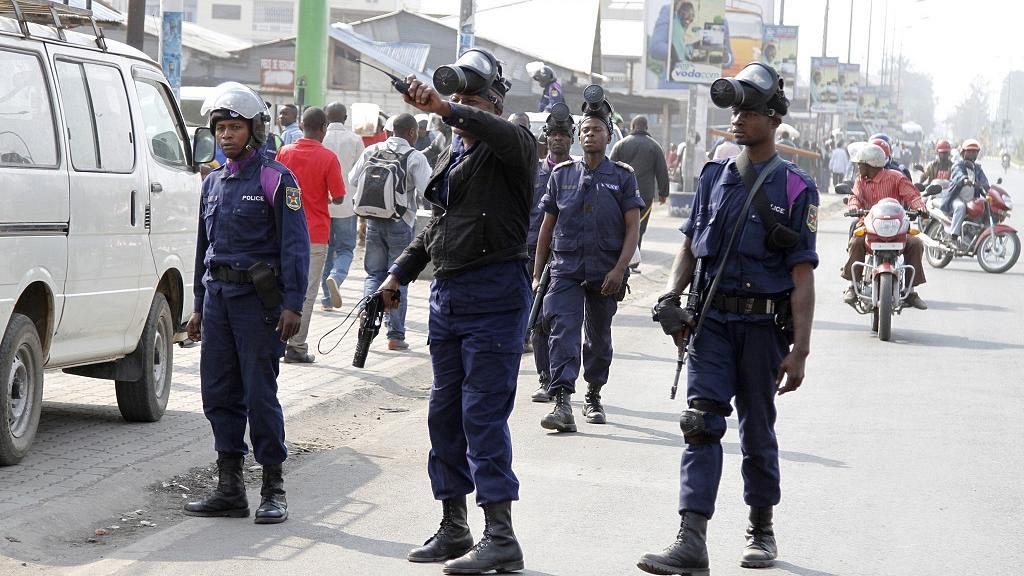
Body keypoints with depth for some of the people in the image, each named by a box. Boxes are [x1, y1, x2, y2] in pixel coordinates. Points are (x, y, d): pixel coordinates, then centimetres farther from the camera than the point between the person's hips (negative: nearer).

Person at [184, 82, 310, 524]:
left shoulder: (275, 179, -5)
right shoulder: (214, 182, 15)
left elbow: (295, 245, -9)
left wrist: (293, 304, -16)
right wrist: (199, 305, 18)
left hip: (257, 297, -7)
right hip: (218, 295, 7)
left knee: (260, 393, -6)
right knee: (218, 392, 6)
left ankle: (273, 490, 2)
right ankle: (230, 488, 13)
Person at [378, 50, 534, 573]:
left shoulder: (510, 148, -6)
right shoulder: (452, 156, 18)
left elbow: (507, 137, -31)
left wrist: (444, 109, -43)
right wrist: (399, 274, 21)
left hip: (494, 294, -8)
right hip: (447, 292, 8)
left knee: (483, 413, -12)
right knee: (444, 413, 10)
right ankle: (453, 530, 17)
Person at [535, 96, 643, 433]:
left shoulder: (622, 176, 3)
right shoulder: (562, 174, 8)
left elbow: (633, 228, -2)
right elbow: (547, 226, 12)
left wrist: (619, 269, -14)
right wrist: (537, 273, 10)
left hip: (605, 271, 0)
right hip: (565, 268, 0)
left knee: (599, 336, 13)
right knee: (563, 332, -15)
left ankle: (594, 396, 30)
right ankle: (562, 404, -25)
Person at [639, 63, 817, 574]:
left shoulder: (795, 188, -3)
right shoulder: (714, 176, 10)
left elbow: (802, 277, -6)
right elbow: (690, 246, 18)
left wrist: (799, 350, -11)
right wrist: (671, 299, 0)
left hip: (764, 324, -3)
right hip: (711, 317, 3)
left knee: (757, 431, 9)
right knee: (701, 423, -9)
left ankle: (762, 530, 27)